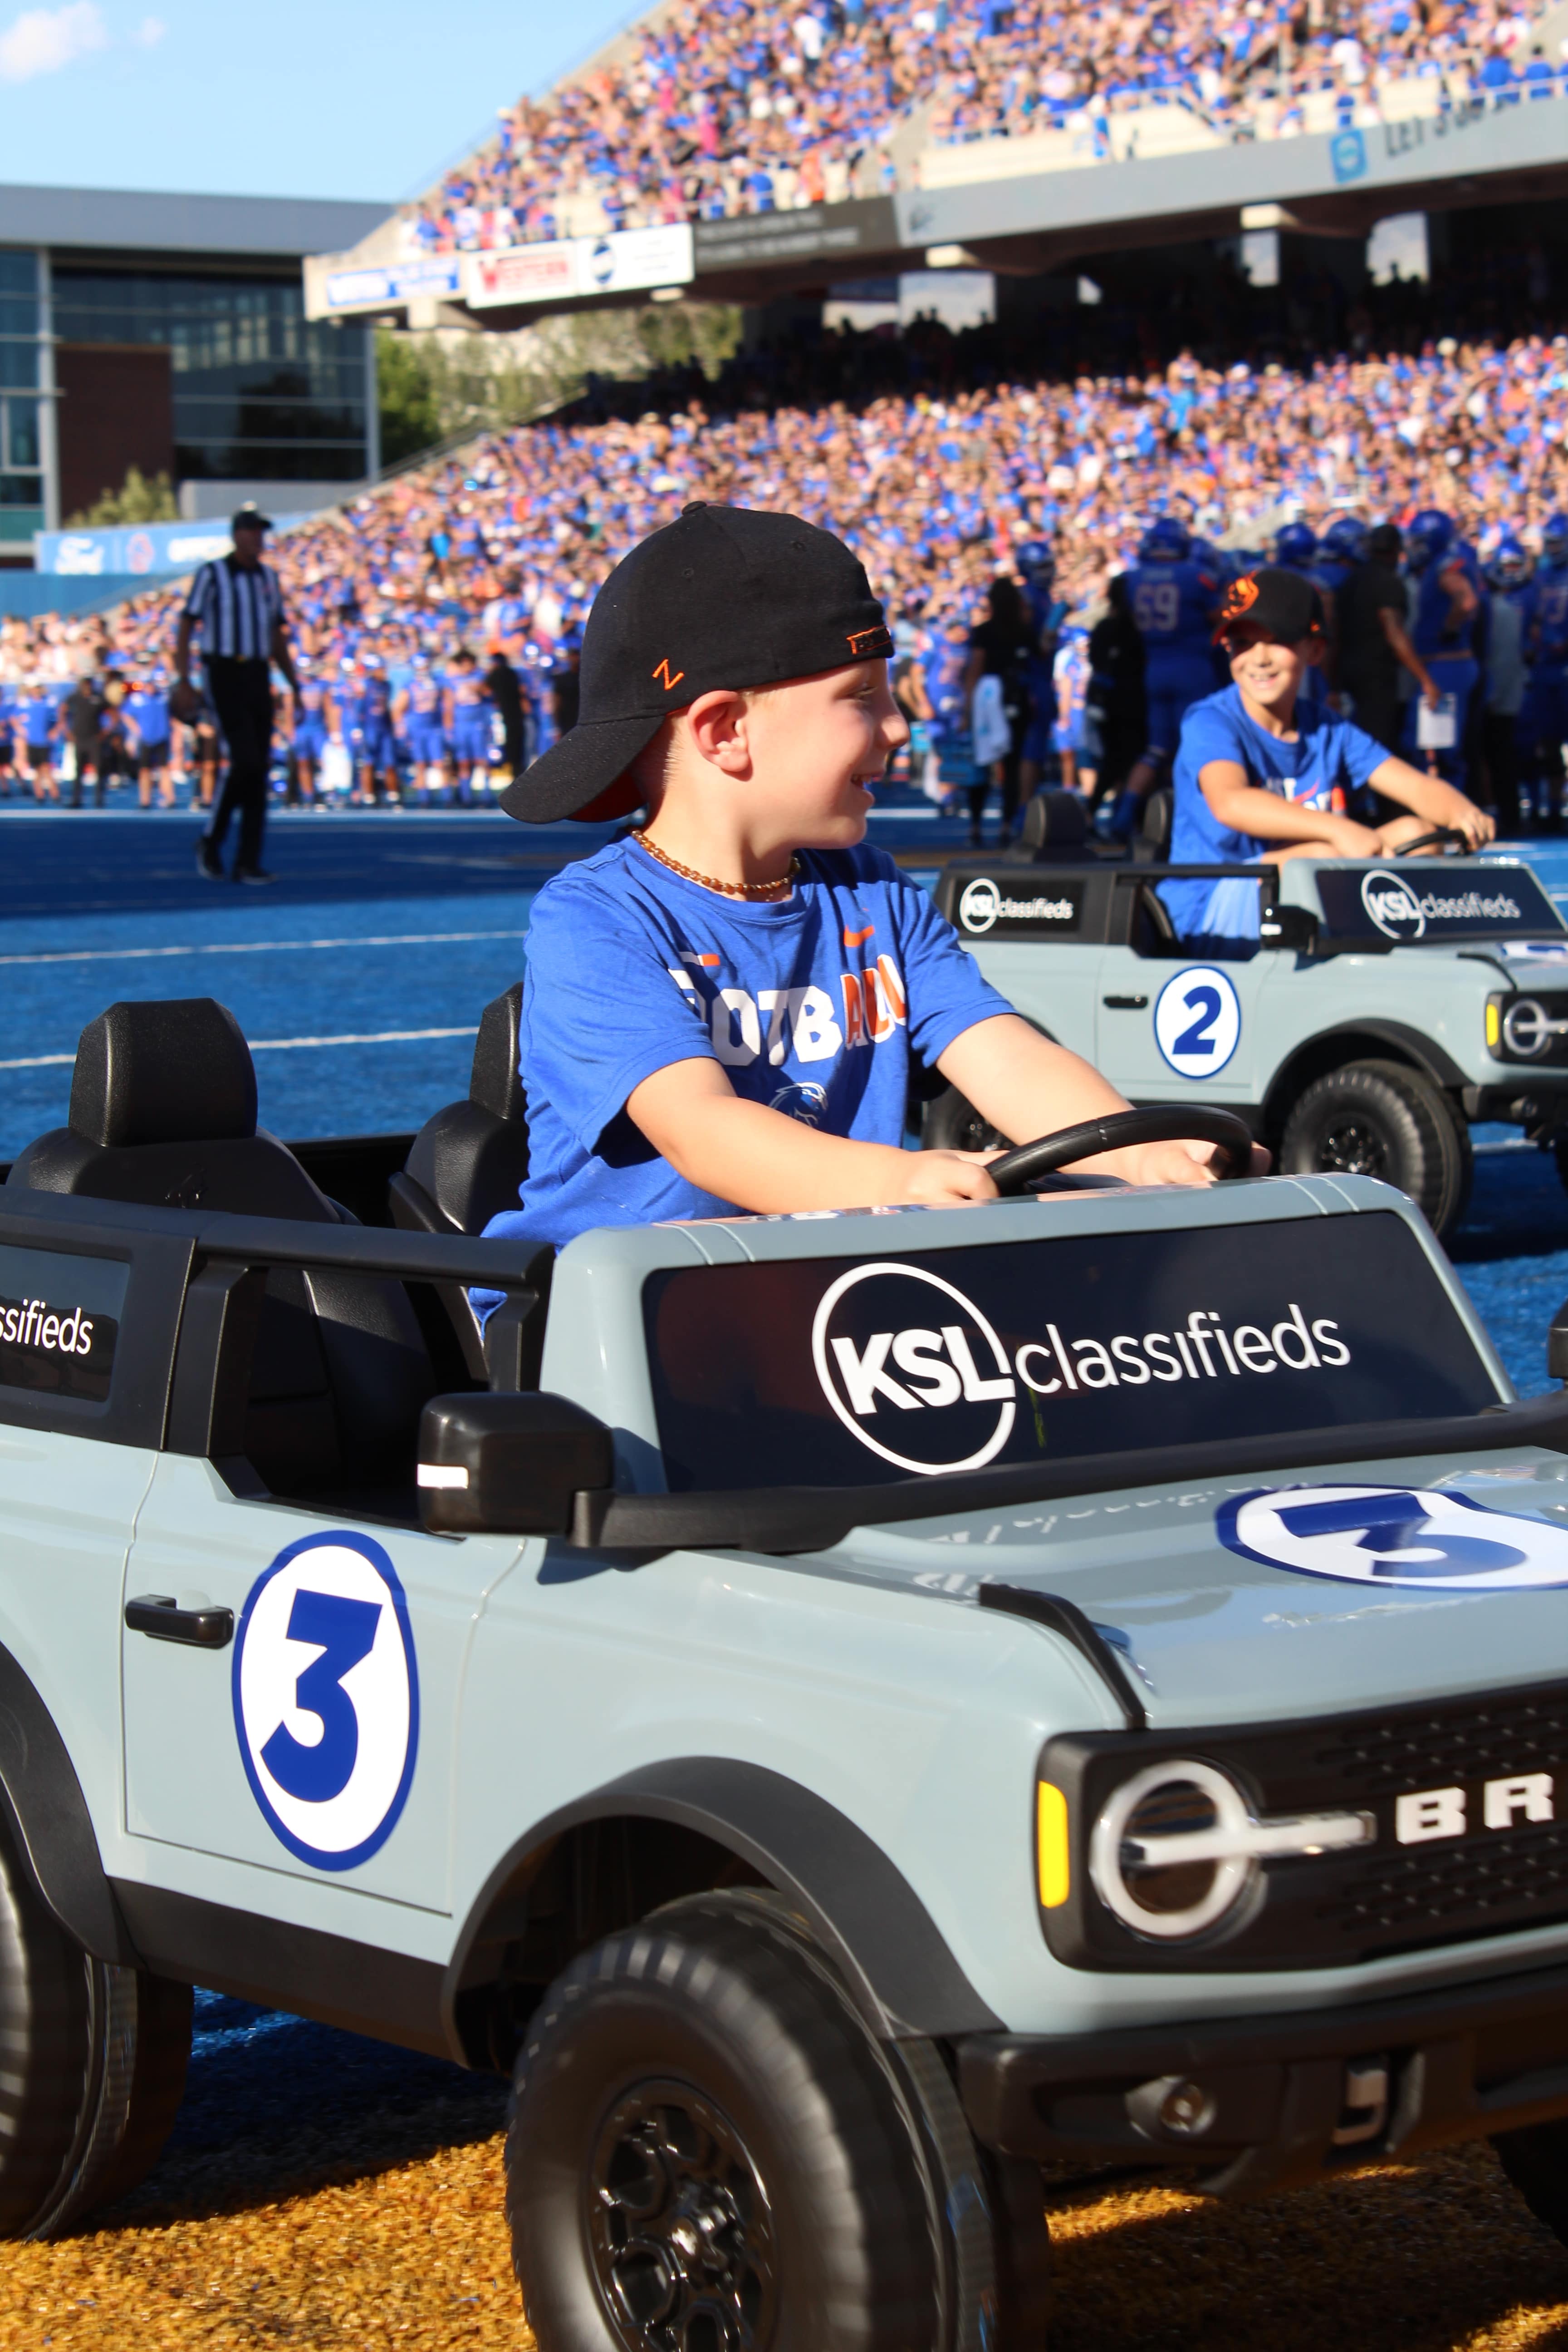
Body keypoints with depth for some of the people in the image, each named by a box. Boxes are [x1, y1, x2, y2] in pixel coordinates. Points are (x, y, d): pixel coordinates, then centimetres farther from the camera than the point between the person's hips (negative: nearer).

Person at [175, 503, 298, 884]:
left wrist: (294, 685, 11)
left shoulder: (268, 579, 12)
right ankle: (211, 842, 1)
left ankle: (248, 862, 4)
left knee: (260, 768, 0)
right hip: (224, 675, -6)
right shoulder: (211, 575, -5)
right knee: (245, 761, -17)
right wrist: (184, 683, -15)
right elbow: (185, 630, -6)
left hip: (259, 678, 6)